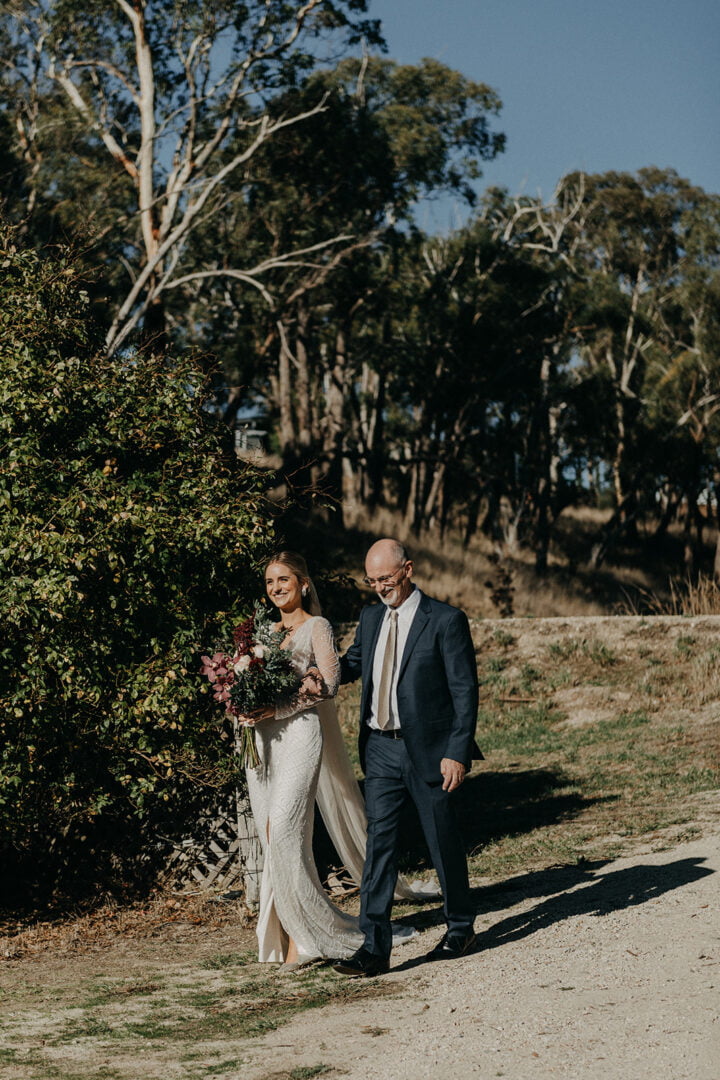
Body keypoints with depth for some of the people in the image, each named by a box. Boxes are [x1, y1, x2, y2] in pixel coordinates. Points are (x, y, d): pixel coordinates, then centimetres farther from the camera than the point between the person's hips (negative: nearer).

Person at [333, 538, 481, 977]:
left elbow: (465, 691, -10)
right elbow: (354, 661, 23)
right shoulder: (371, 617, 9)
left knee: (444, 842, 9)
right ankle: (375, 947, -2)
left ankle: (461, 929, 29)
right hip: (381, 748, 5)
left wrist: (457, 752, -15)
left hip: (428, 750, -5)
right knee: (379, 843, -1)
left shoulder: (446, 620, -9)